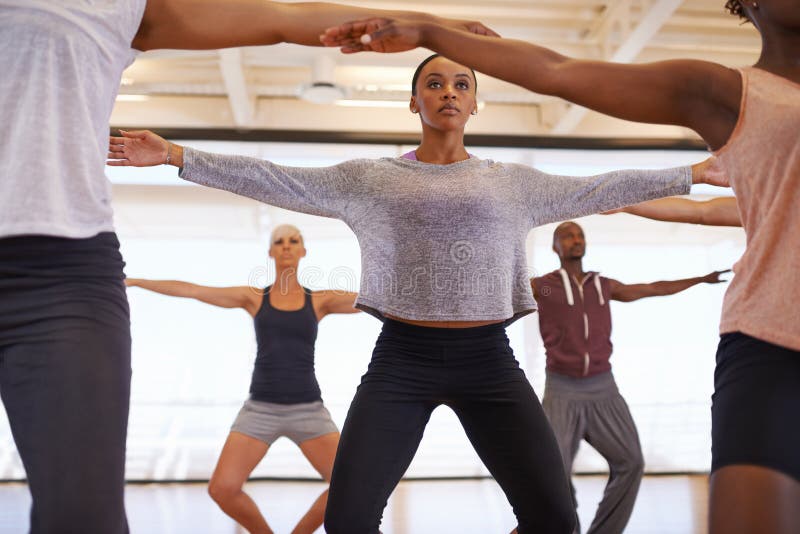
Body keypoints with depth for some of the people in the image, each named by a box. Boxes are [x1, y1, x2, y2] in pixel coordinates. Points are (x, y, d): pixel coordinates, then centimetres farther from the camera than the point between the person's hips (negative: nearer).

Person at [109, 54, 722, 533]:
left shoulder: (514, 183, 12)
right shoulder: (369, 178, 7)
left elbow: (600, 188, 14)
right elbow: (276, 179, 3)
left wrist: (694, 172, 14)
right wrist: (175, 154, -3)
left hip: (488, 359, 1)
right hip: (402, 359, -1)